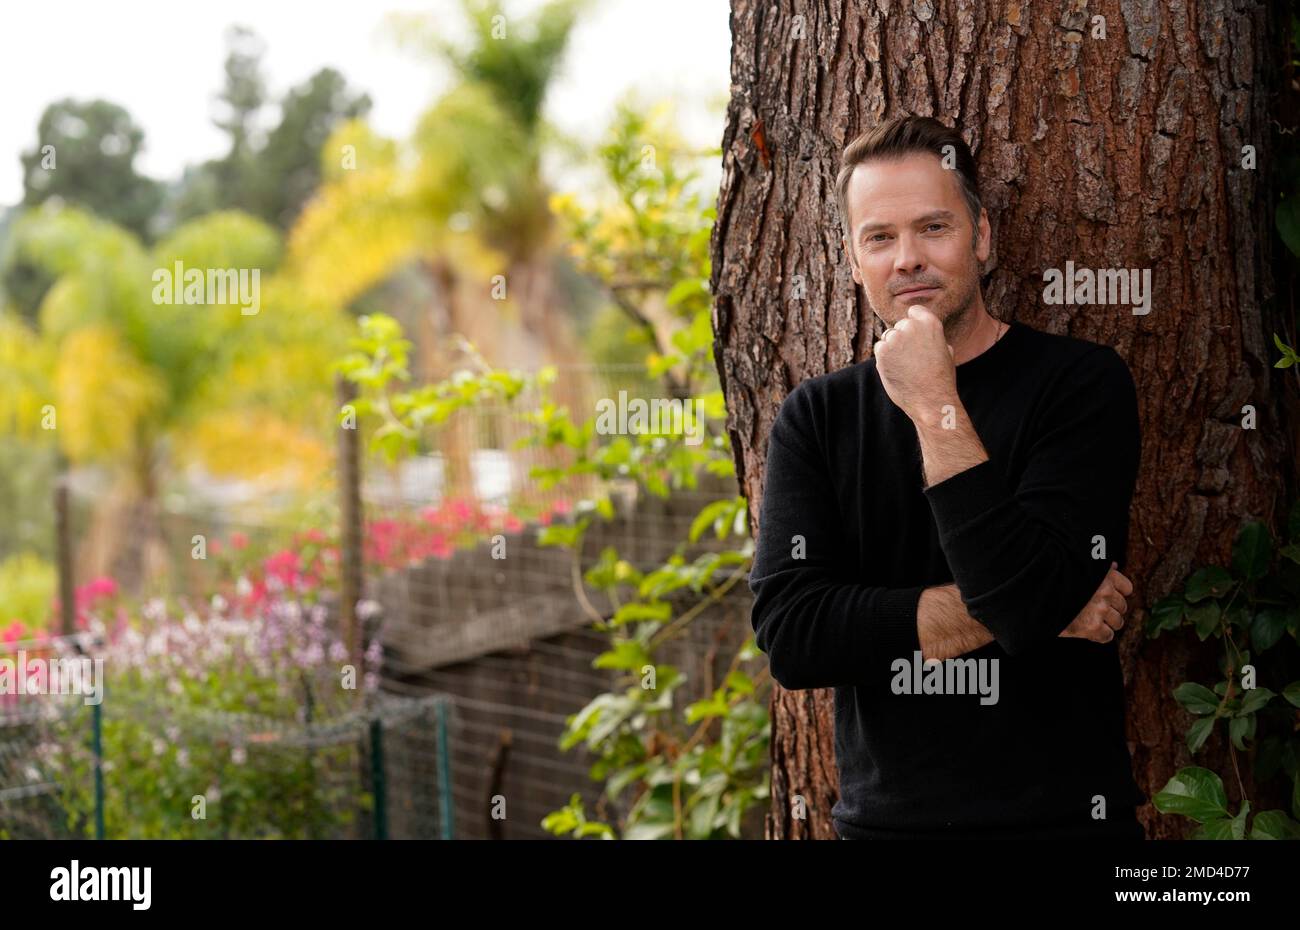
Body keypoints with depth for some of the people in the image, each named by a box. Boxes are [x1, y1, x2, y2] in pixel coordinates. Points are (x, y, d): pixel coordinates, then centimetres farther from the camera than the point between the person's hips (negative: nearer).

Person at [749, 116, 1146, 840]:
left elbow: (1033, 602, -22)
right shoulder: (817, 416, 1)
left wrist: (937, 408, -20)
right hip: (882, 816, 3)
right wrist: (990, 611, -16)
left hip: (1060, 815, -3)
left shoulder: (1080, 381, -8)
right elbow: (789, 633, -11)